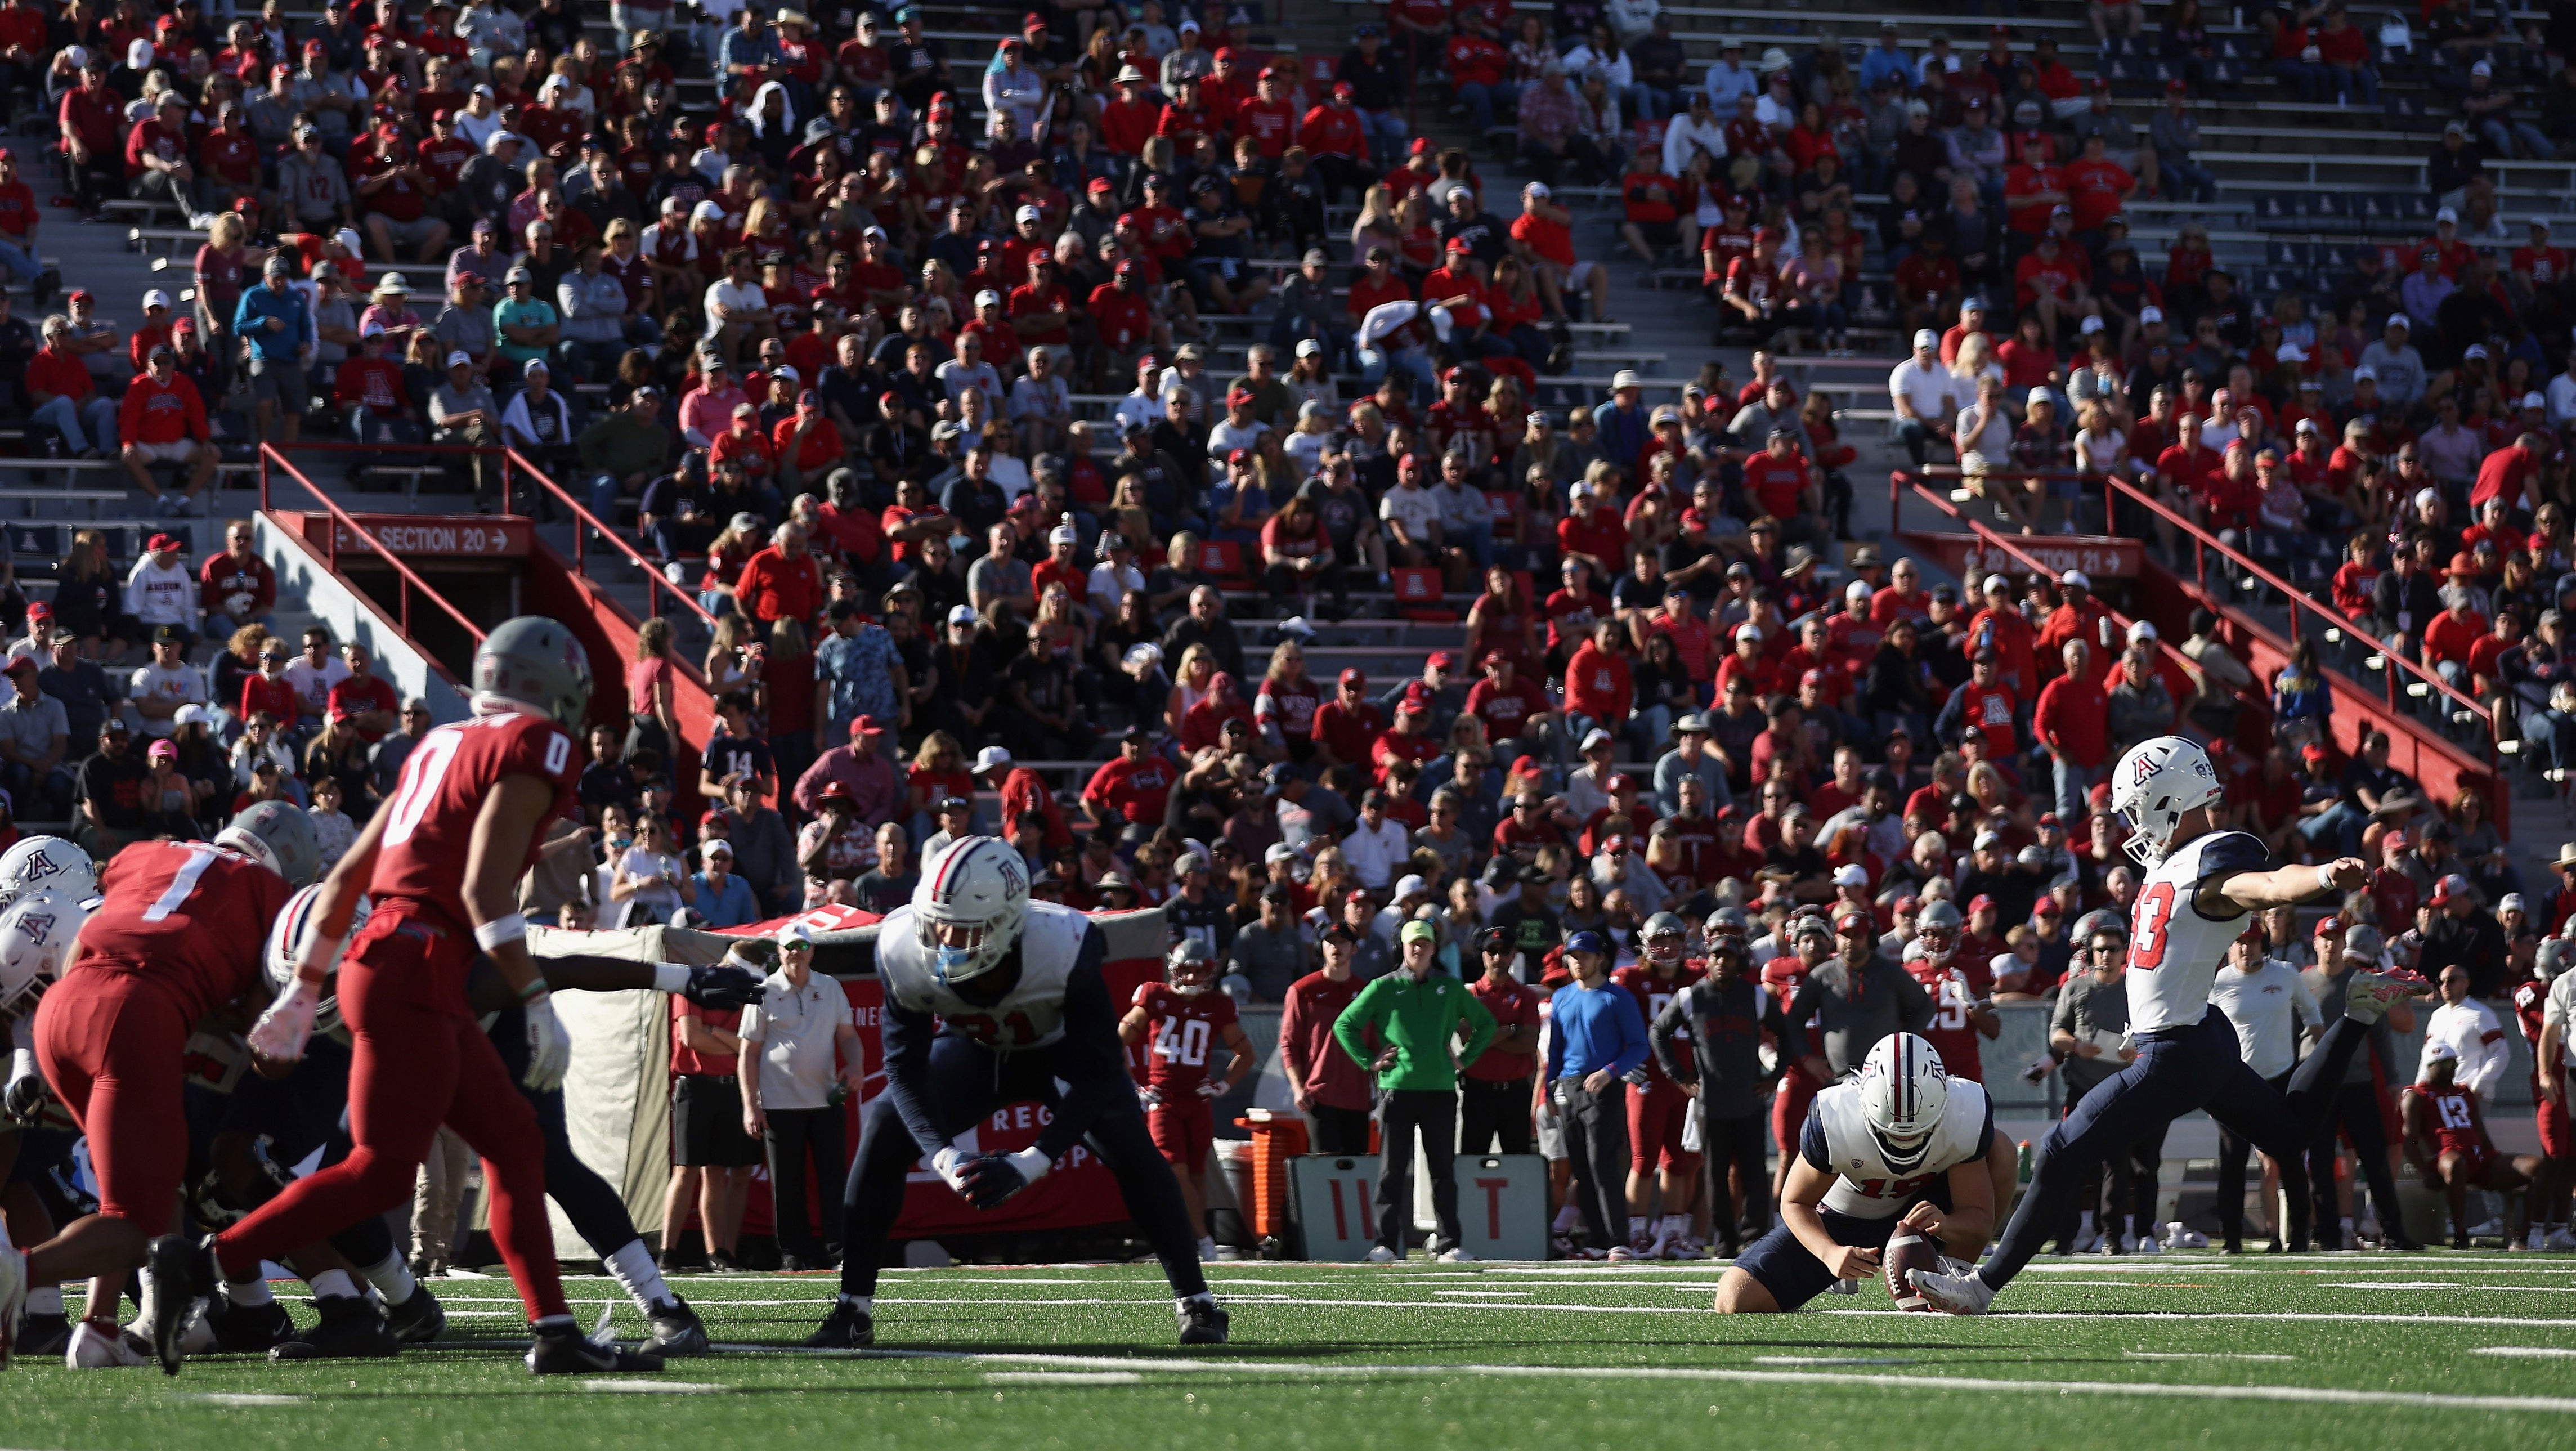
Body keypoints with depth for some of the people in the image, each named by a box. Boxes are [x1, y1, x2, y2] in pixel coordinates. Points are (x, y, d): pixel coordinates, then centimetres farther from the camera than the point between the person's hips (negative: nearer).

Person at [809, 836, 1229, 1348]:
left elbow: (1099, 1072, -34)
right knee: (883, 1132, -17)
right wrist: (944, 1156, -38)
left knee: (1126, 1140, -25)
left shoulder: (1064, 948, -41)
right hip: (975, 1050, 2)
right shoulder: (907, 954, -33)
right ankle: (853, 1311, -7)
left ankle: (1197, 1302, -12)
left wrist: (1028, 1165, -42)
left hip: (1062, 1050, -2)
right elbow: (905, 1067, -22)